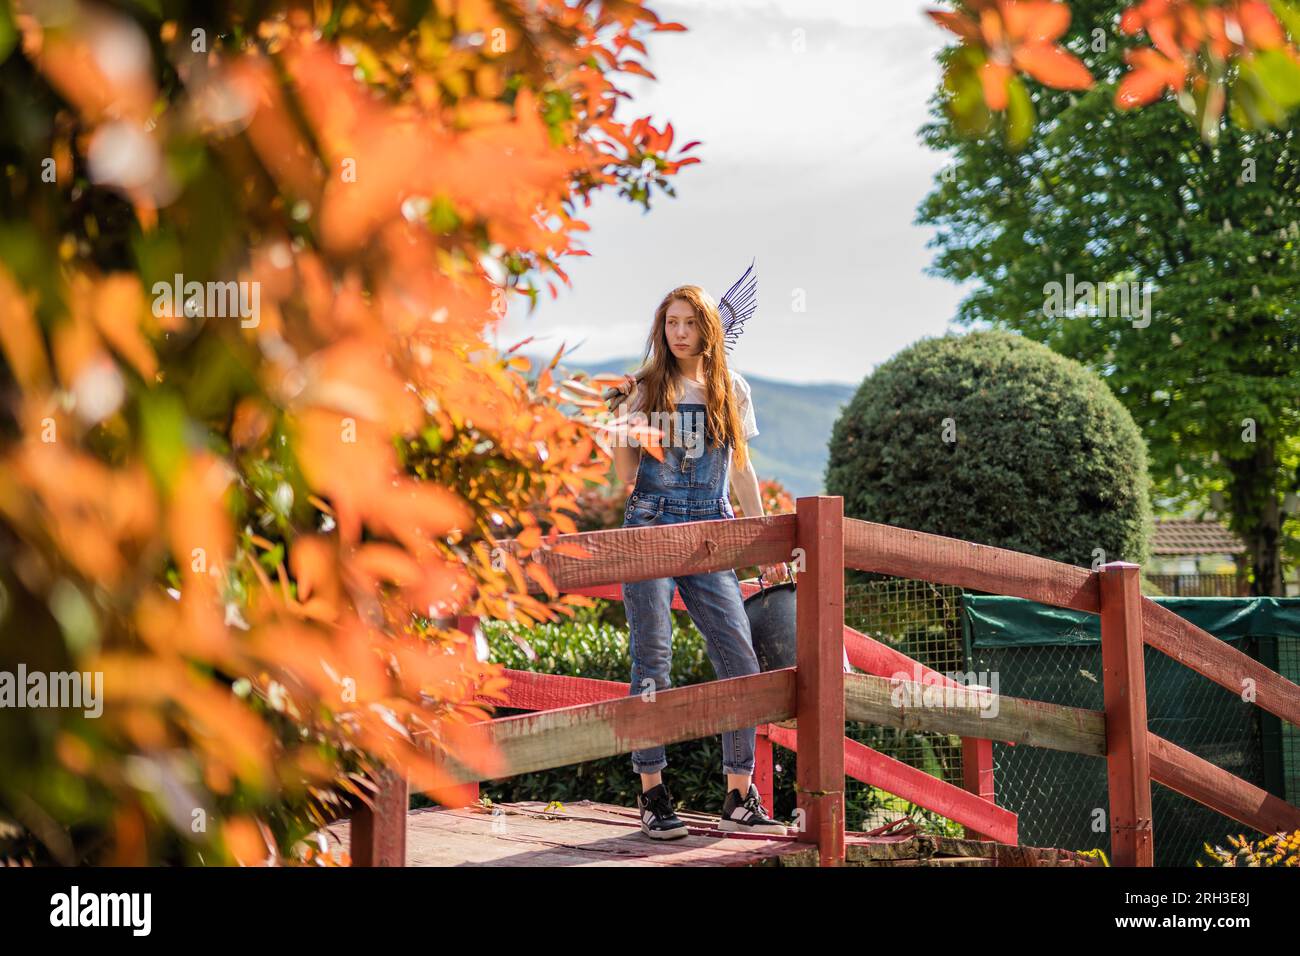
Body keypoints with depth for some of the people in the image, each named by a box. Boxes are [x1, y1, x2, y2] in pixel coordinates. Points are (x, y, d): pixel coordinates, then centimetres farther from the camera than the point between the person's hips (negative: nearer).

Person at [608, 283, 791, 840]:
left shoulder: (732, 390, 12)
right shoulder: (646, 389, 6)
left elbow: (742, 470, 15)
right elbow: (626, 477, 3)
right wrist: (619, 417, -11)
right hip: (650, 530, -2)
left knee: (740, 662, -5)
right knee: (652, 664, -4)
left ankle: (739, 798, 4)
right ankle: (652, 795, 2)